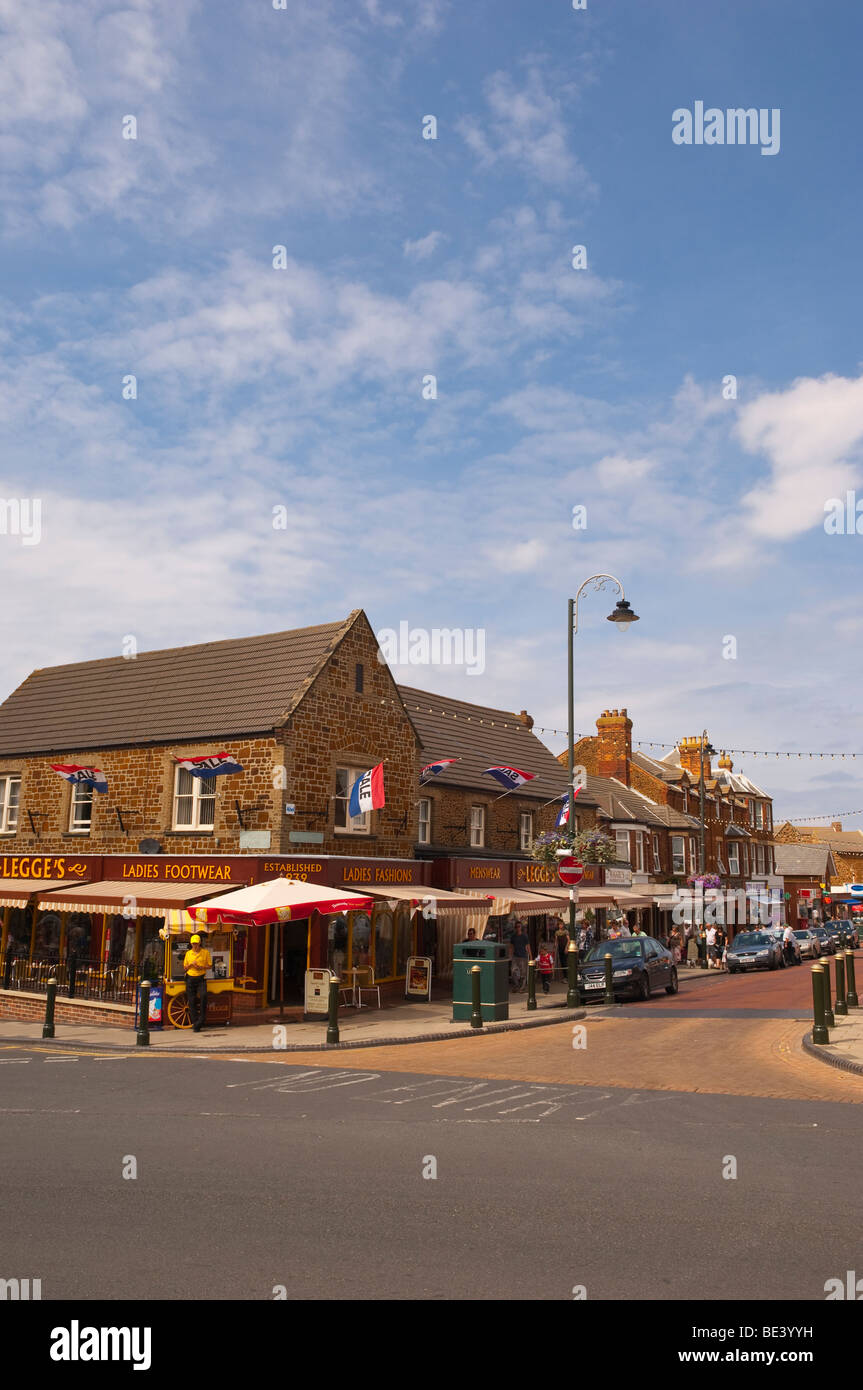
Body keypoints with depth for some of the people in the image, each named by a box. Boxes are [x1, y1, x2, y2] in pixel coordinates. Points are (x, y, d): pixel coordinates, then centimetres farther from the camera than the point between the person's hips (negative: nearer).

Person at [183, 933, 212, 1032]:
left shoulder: (205, 952, 2)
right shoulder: (188, 953, 10)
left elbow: (210, 966, 4)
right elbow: (184, 968, 14)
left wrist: (201, 967, -13)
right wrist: (190, 965, -7)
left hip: (201, 978, -2)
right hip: (190, 979, 2)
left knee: (203, 995, -24)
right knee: (192, 1001, -1)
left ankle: (202, 1018, -14)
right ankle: (195, 1024, 6)